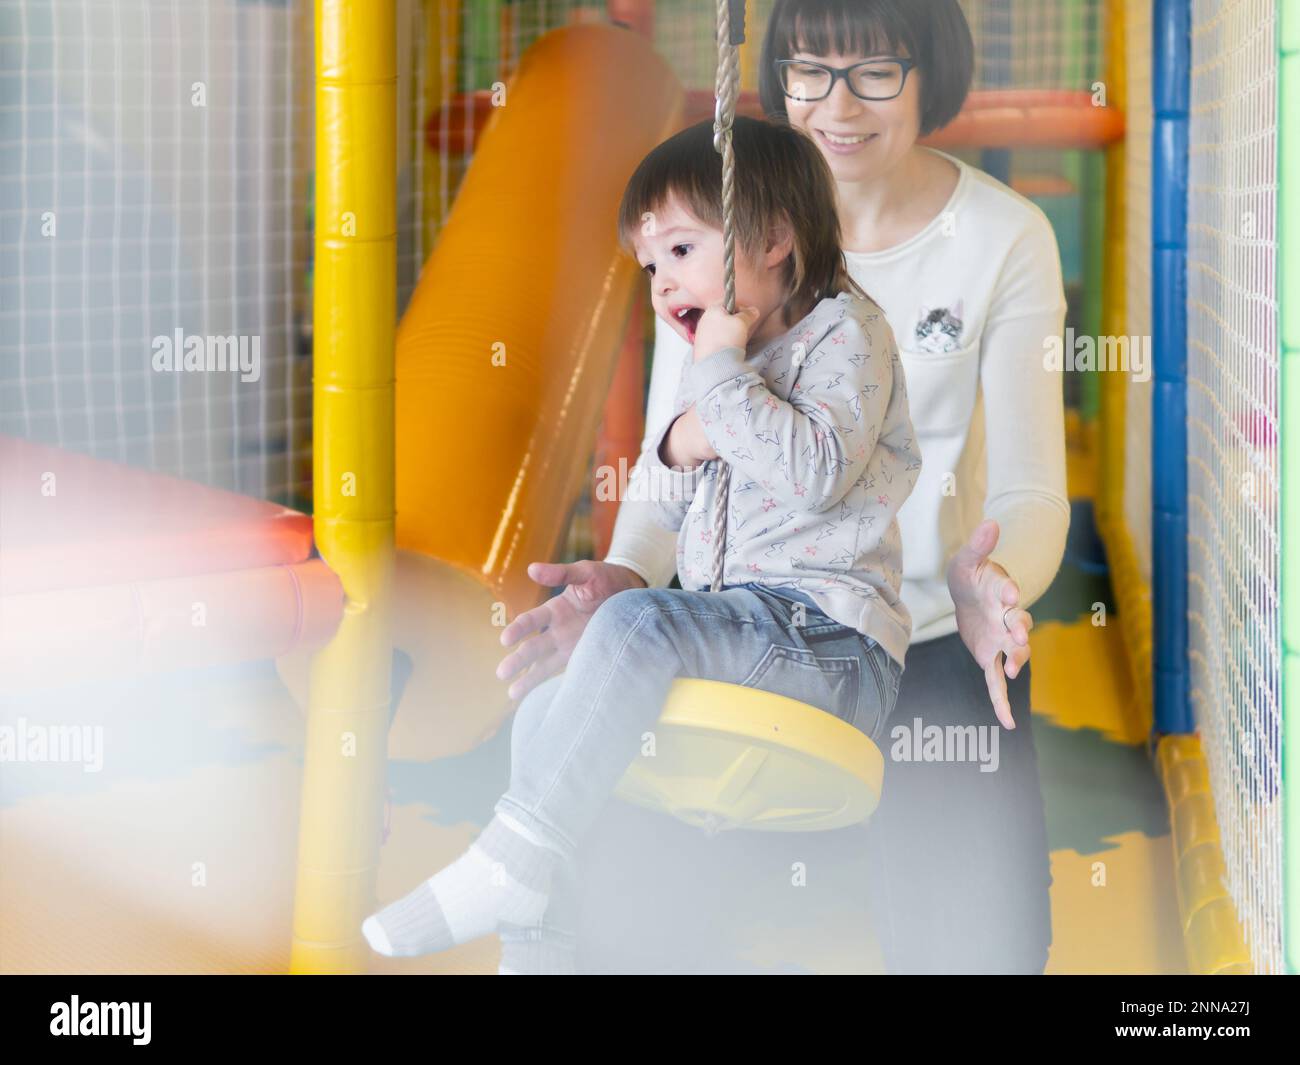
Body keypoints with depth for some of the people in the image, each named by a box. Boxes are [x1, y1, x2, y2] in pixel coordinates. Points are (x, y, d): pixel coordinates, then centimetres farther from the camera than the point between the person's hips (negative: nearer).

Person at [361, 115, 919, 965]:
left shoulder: (846, 330, -3)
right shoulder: (725, 365, 22)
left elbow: (816, 472, -20)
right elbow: (660, 508, 24)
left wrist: (722, 373, -15)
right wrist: (676, 448, 2)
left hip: (831, 634, -9)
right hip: (741, 622, 9)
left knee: (638, 625, -29)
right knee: (550, 695, -4)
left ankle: (510, 864, -30)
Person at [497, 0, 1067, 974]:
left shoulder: (1005, 238, -3)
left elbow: (1030, 489, -5)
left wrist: (992, 590, -28)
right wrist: (627, 576, -20)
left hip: (932, 638, -2)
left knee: (977, 941, -13)